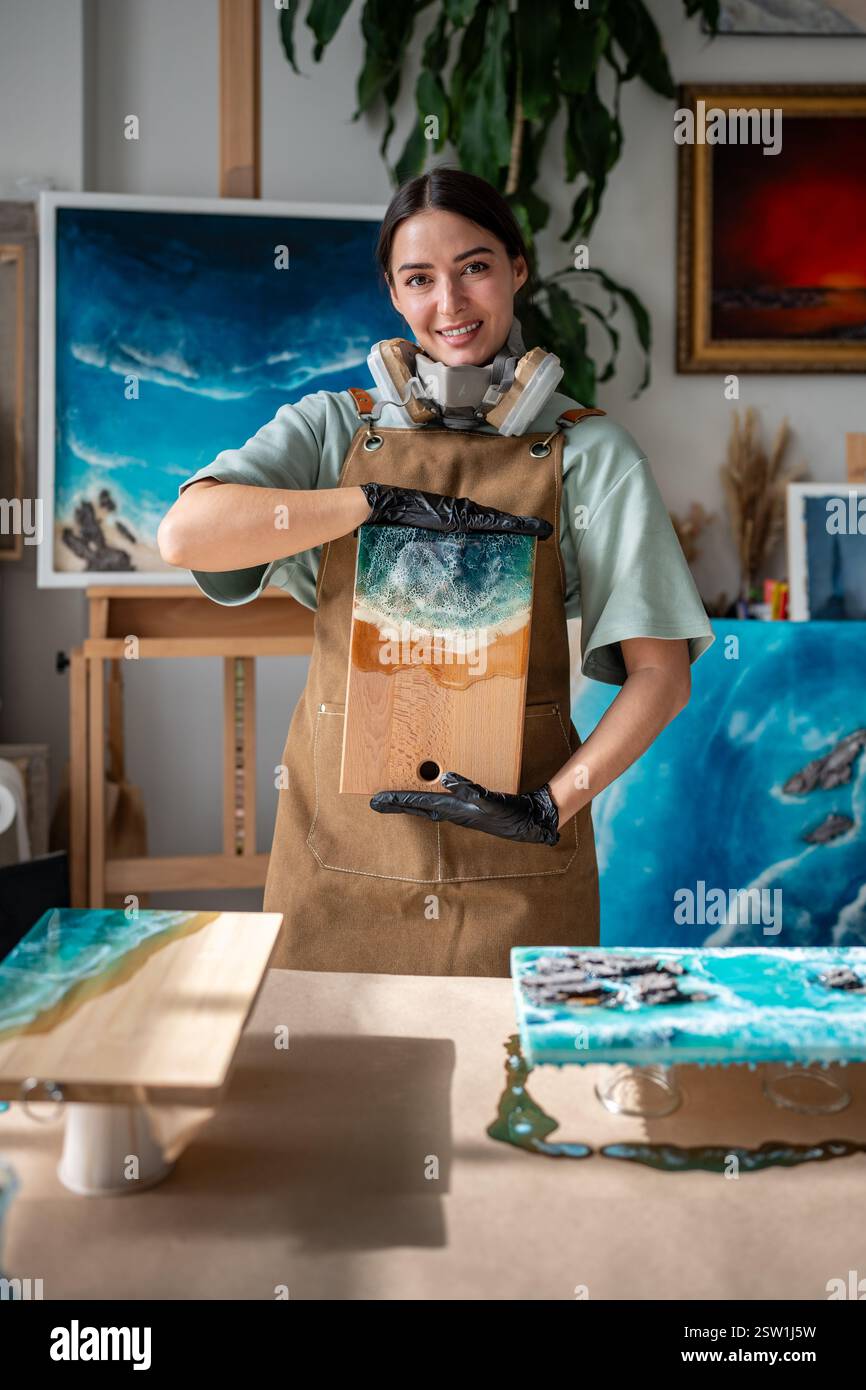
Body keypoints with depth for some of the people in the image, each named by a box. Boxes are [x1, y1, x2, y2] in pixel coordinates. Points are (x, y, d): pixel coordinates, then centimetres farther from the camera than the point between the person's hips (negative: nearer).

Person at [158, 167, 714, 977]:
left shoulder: (588, 451, 2)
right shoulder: (332, 429, 5)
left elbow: (661, 674, -2)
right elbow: (185, 534, -12)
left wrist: (551, 808, -13)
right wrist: (381, 502, -17)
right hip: (344, 846, 1)